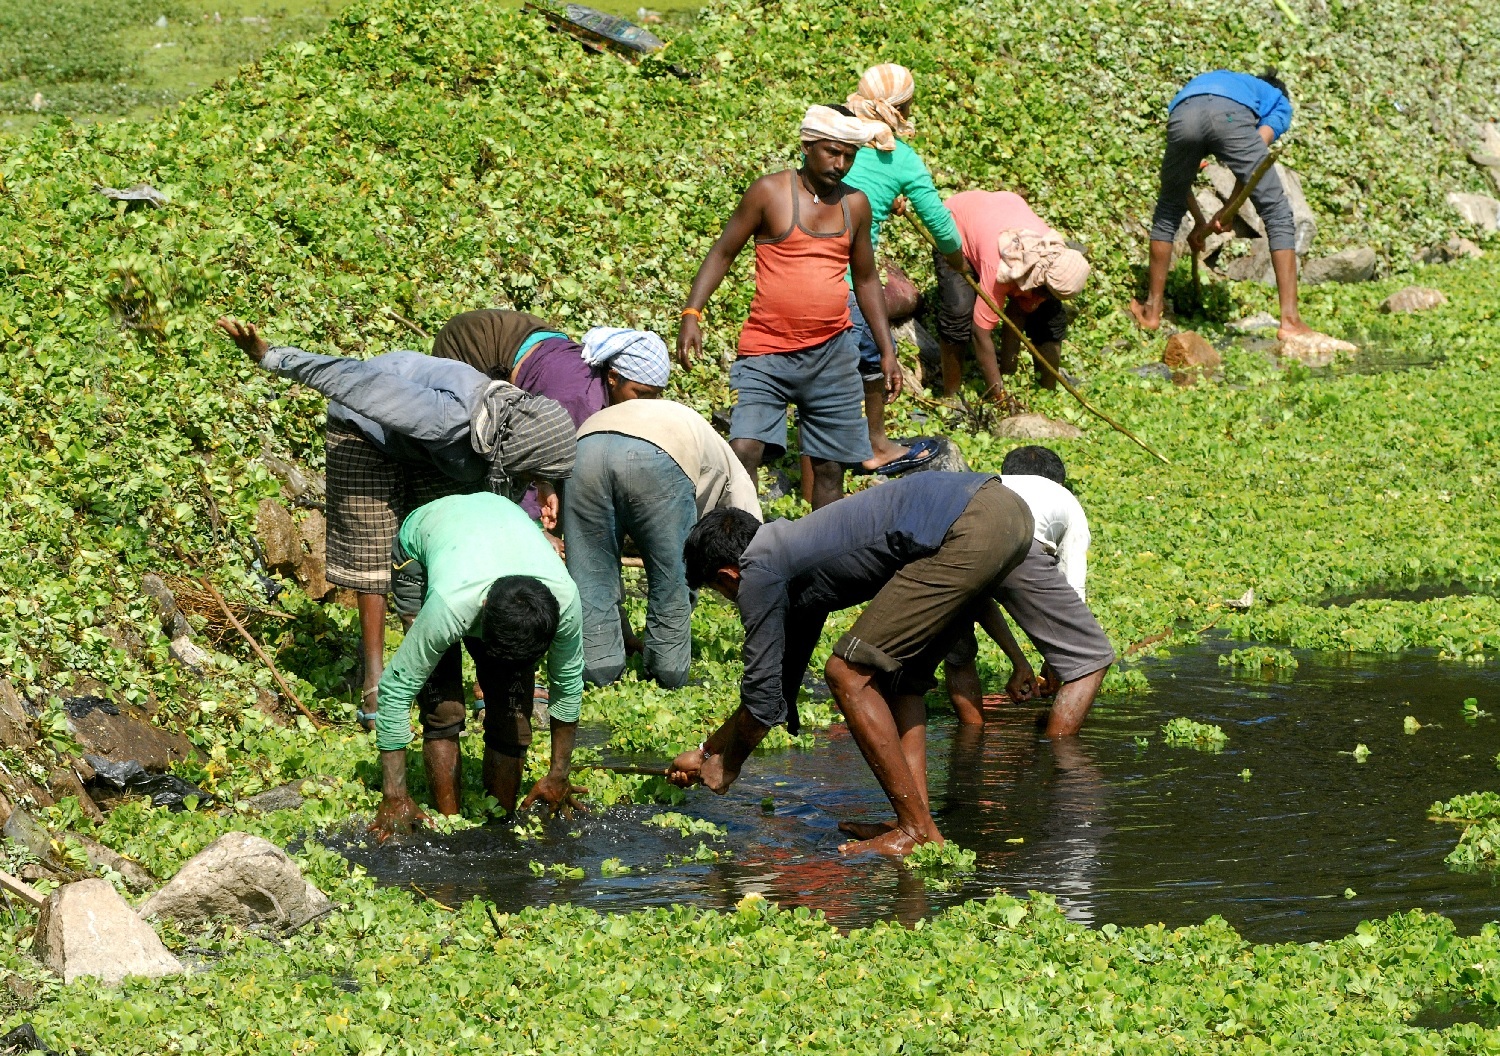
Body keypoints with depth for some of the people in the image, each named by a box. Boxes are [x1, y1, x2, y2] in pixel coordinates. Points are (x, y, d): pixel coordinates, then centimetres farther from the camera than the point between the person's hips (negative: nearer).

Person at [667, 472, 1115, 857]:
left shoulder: (759, 574, 4)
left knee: (851, 673, -2)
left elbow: (763, 696, 7)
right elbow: (781, 681, 39)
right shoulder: (791, 550, 31)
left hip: (967, 532, -10)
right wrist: (707, 749, 45)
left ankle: (918, 830, -1)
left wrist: (726, 766, 24)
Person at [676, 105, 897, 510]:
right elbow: (722, 253, 0)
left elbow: (866, 279, 20)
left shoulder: (855, 205, 9)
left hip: (832, 354, 4)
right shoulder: (771, 192, -3)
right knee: (744, 451, -19)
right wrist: (691, 314, -11)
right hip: (768, 354, -4)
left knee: (831, 467, 6)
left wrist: (887, 351, 17)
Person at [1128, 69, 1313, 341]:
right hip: (1232, 115, -3)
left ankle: (1152, 310, 31)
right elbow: (1259, 148, 13)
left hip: (1182, 114, 3)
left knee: (1168, 212, 25)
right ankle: (1290, 321, 3)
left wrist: (1201, 223, 49)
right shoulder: (1280, 102, 35)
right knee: (1277, 214, 8)